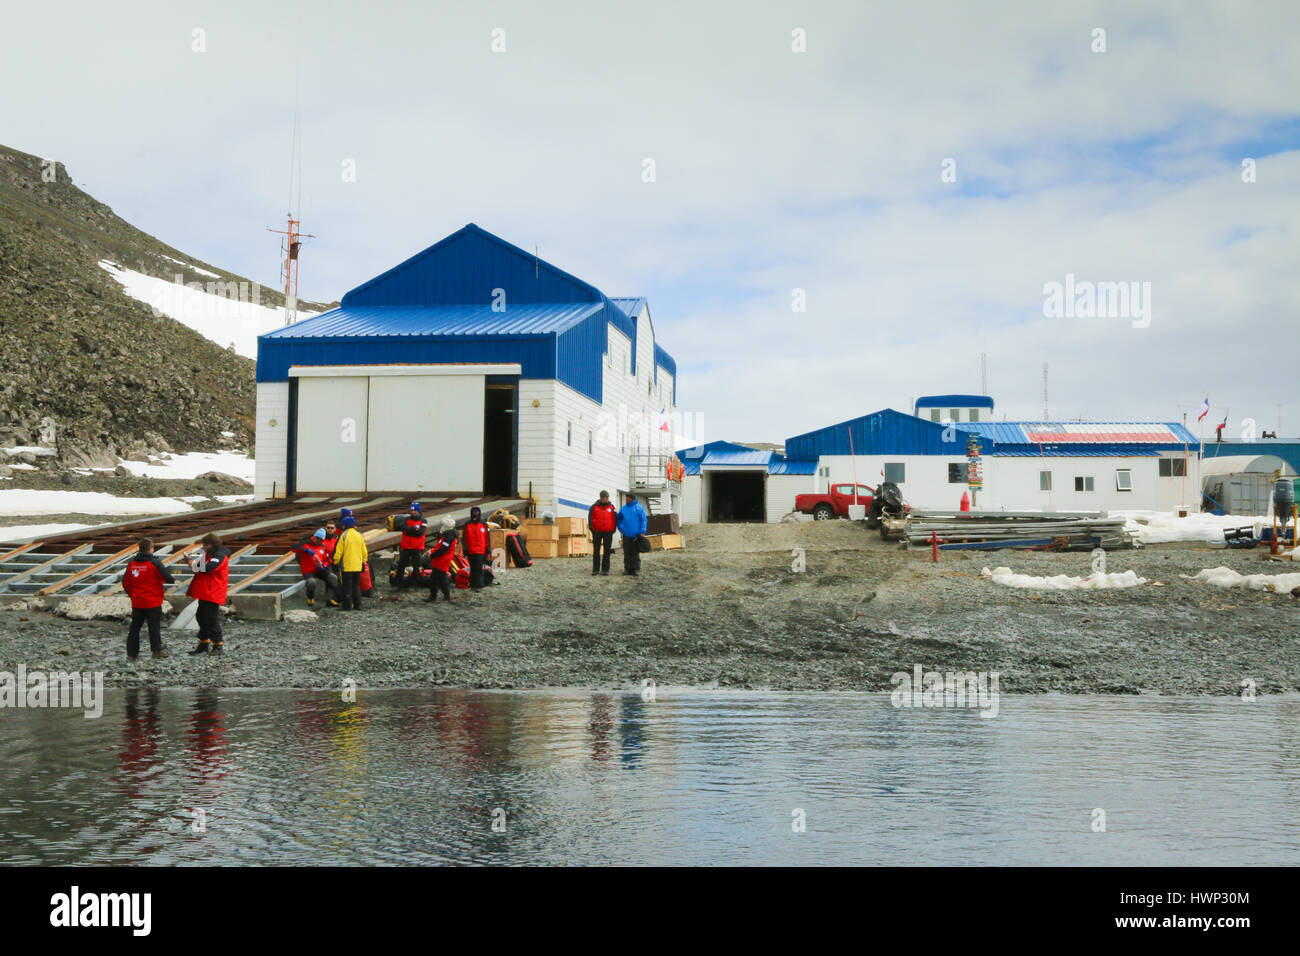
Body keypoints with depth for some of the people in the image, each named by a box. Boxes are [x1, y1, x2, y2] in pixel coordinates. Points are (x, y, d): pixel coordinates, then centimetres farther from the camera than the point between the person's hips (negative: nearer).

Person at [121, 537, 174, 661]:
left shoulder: (131, 563, 4)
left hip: (137, 603, 5)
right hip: (153, 602, -5)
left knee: (135, 627, 11)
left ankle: (131, 653, 12)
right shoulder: (154, 562, -12)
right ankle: (157, 651, 8)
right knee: (154, 626, 4)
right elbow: (167, 577, -13)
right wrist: (172, 580, 10)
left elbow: (125, 582, 11)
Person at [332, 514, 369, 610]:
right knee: (356, 585, 14)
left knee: (347, 586, 2)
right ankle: (357, 605, 13)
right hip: (357, 566, 5)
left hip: (346, 566, -5)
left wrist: (336, 562, 3)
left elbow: (338, 551, -9)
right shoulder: (359, 536, 6)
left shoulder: (344, 535, -10)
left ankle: (348, 606, 2)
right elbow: (364, 552, 12)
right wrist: (362, 561, 24)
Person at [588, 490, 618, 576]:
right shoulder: (594, 507, 2)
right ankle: (595, 569, 7)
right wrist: (591, 528, -1)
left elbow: (615, 519, 8)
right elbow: (590, 517, 6)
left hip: (608, 532, 0)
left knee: (607, 551, 2)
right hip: (597, 532, 0)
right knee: (596, 550, 2)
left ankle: (605, 569, 6)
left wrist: (613, 529, 2)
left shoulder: (611, 507, 4)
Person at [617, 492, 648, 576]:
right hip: (626, 535, 3)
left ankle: (636, 569, 5)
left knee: (635, 553, 0)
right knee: (627, 553, 6)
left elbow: (644, 520, -6)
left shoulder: (639, 508, -3)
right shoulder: (623, 509, 9)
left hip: (636, 535, -3)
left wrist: (642, 532, -13)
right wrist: (620, 528, 10)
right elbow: (619, 519, 23)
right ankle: (627, 568, 12)